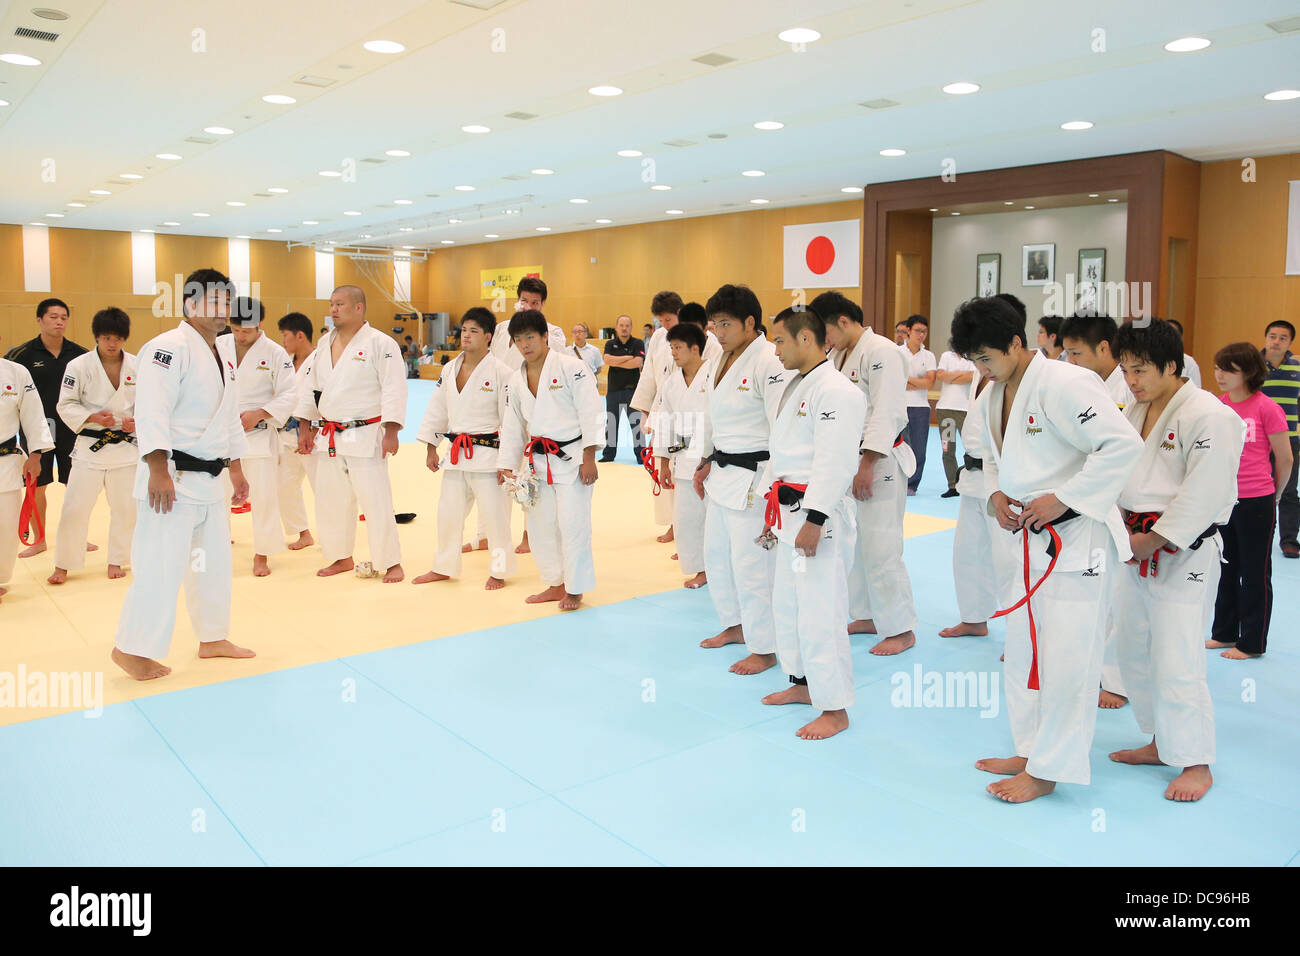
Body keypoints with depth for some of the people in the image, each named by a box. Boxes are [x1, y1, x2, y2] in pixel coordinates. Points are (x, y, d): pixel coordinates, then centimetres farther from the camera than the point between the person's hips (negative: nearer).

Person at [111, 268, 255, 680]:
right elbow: (151, 411, -22)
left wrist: (236, 470, 22)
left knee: (215, 560, 16)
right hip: (172, 476, -9)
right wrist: (159, 471, -27)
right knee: (160, 564, -7)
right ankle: (131, 649, 9)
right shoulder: (170, 347, -14)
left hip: (210, 476, 9)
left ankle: (213, 638, 31)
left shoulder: (223, 353, 15)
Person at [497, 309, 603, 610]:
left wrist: (589, 457, -16)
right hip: (539, 460, 7)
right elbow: (513, 425, 15)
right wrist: (506, 465, 10)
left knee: (572, 524, -5)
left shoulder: (571, 367, -10)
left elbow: (591, 412, -12)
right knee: (540, 524, 12)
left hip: (572, 458, -7)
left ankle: (575, 589, 11)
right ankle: (555, 584, 28)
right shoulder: (516, 381, 10)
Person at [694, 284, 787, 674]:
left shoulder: (769, 361, -17)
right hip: (722, 475, 9)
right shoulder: (721, 361, 10)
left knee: (751, 563, -3)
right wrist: (705, 463, 22)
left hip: (753, 477, -9)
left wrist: (775, 486, -22)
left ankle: (764, 649, 12)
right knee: (717, 554, 19)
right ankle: (735, 625, 38)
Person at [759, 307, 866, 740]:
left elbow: (834, 463, -22)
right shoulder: (796, 386, 15)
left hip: (819, 516, -10)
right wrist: (775, 510, 22)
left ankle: (835, 709, 7)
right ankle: (803, 683, 35)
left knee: (819, 612, -5)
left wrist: (814, 520, -24)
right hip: (791, 510, 10)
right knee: (787, 604, 19)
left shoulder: (836, 391, -16)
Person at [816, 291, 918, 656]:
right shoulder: (839, 355, 13)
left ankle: (901, 629, 7)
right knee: (851, 543, 14)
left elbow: (886, 415, -21)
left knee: (880, 548, -6)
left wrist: (867, 468, -22)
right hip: (848, 460, 9)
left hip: (879, 462, -9)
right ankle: (867, 616, 29)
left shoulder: (881, 352, -15)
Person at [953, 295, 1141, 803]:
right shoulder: (995, 396, 8)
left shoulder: (1064, 384, -19)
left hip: (1078, 536, -9)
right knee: (1023, 648, 17)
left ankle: (1047, 771, 11)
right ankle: (1030, 749, 33)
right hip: (1033, 536, 9)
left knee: (1066, 655, -3)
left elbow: (1123, 444, -24)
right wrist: (997, 494, 4)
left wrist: (1063, 498, -22)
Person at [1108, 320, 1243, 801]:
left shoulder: (1208, 416, -16)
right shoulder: (1135, 410, 10)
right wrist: (1124, 527, 0)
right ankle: (1160, 743, 33)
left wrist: (1154, 540, -16)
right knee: (1136, 653, 16)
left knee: (1177, 662, -5)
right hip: (1136, 547, 9)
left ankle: (1196, 763, 12)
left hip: (1183, 555, -8)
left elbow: (1204, 494, -19)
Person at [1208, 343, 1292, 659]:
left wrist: (1274, 496, 7)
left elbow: (1285, 459, -4)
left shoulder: (1266, 408, -13)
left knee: (1255, 574, 8)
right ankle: (1224, 633, 32)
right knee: (1226, 570, 18)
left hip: (1255, 503, -5)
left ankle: (1252, 642, 20)